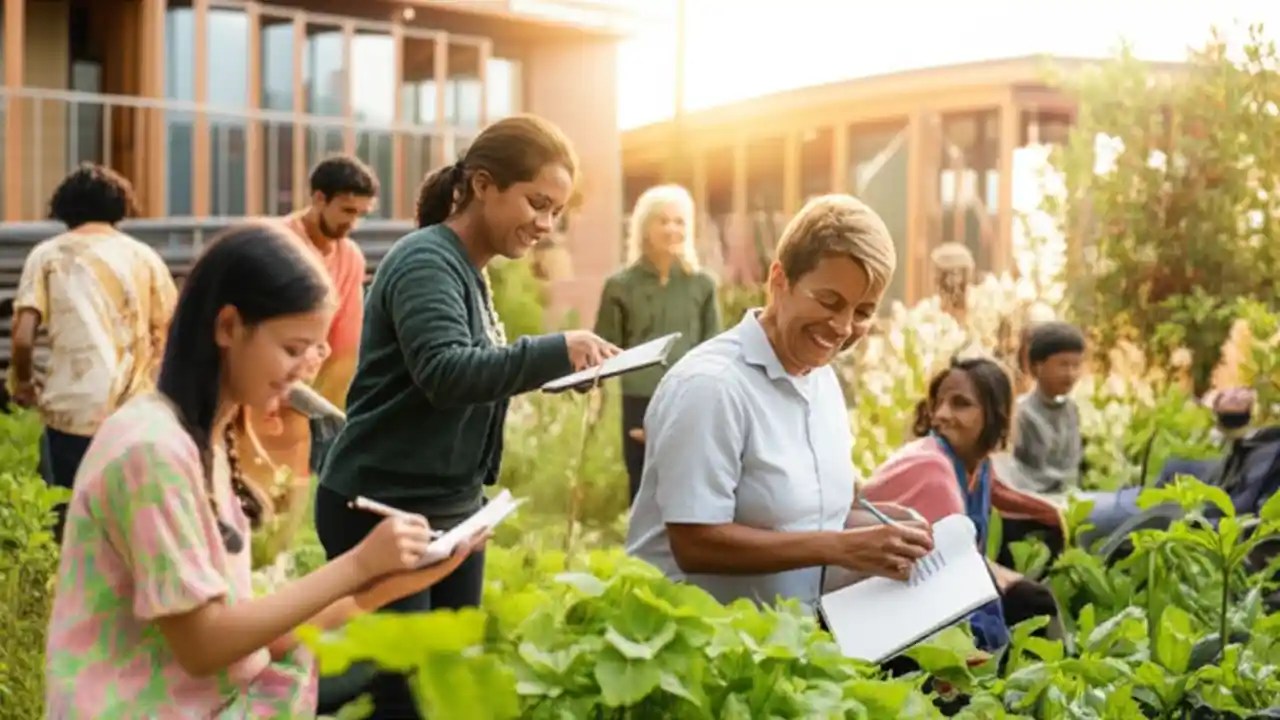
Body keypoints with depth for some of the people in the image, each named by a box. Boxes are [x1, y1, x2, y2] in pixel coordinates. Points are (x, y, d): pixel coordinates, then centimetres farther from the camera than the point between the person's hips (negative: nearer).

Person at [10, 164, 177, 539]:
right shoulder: (144, 256, 8)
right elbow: (171, 336, 7)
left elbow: (23, 337, -7)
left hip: (72, 411, -2)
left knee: (67, 519, 9)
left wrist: (23, 383, 12)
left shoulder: (48, 254, 2)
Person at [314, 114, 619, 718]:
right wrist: (557, 351, -31)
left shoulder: (470, 270, 11)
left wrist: (553, 369, 2)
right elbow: (444, 373, -30)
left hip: (454, 508, 9)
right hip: (384, 510, -9)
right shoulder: (426, 262, -16)